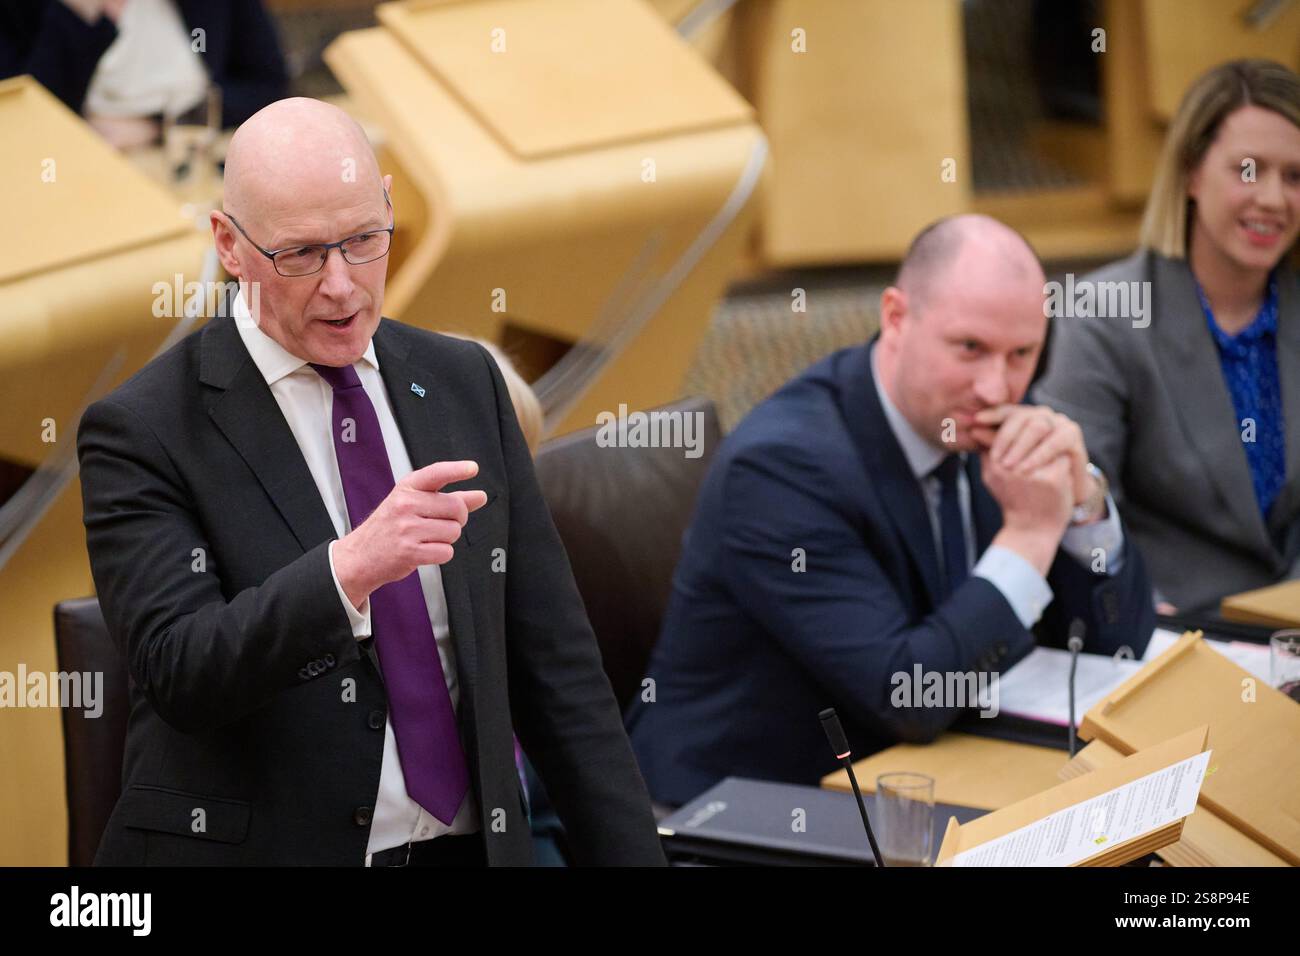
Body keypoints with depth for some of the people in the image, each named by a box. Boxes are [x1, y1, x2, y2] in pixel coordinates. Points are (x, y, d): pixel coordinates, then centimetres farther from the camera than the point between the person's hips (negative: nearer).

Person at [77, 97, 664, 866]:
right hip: (252, 845, -4)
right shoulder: (144, 430, -10)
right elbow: (179, 674, -21)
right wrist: (350, 567, -35)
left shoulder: (464, 382, 4)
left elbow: (553, 658, 5)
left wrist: (629, 852, 1)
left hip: (472, 841, 4)